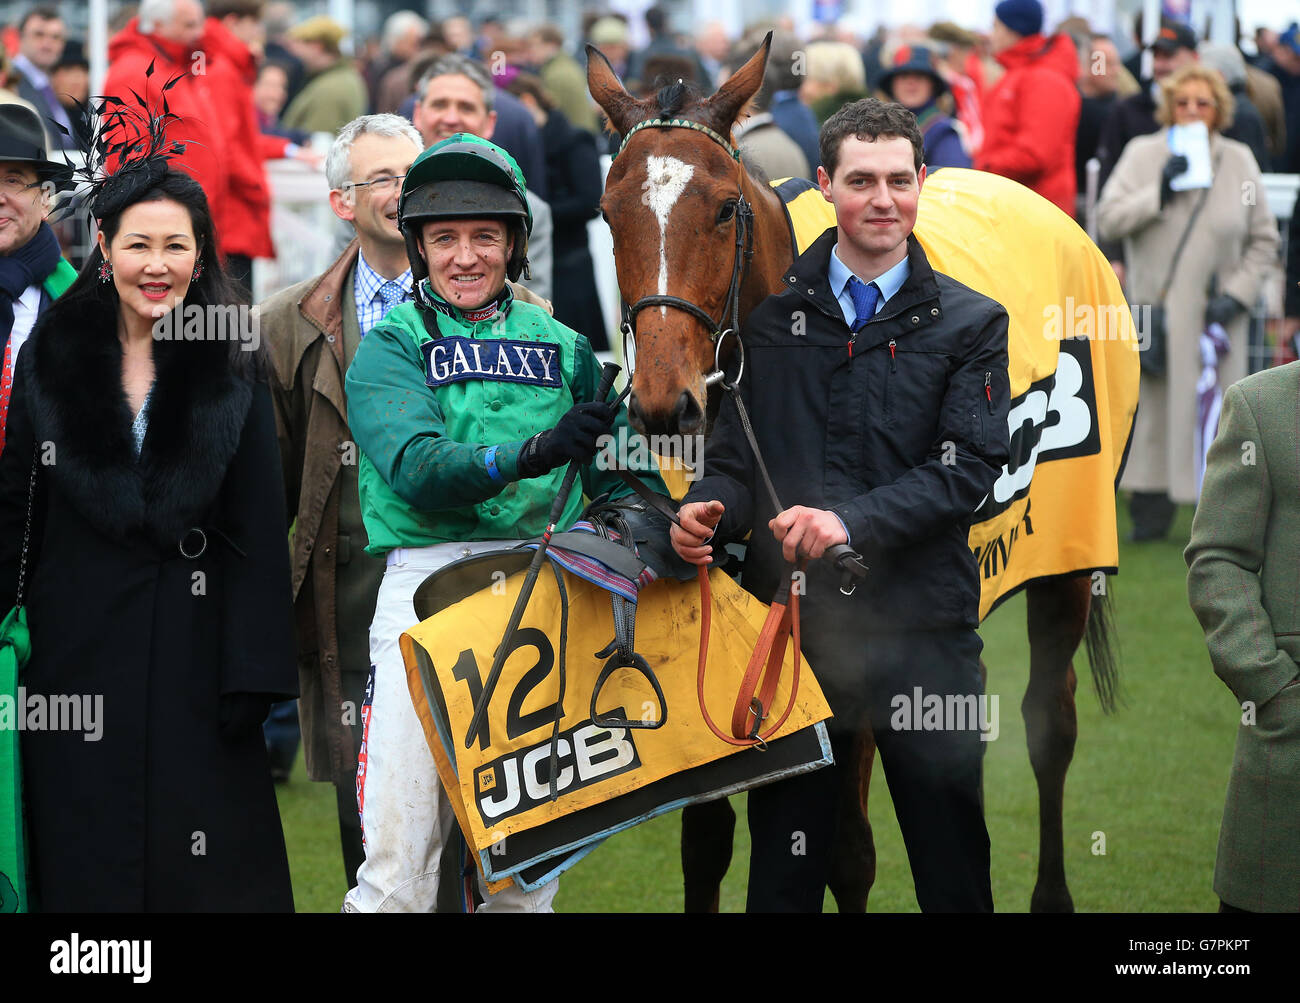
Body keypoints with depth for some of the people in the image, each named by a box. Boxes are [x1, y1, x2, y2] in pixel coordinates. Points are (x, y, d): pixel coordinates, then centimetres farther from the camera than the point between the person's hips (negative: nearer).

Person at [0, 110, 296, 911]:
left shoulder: (234, 367, -2)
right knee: (87, 862, 6)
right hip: (80, 644, 1)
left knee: (204, 866, 0)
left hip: (193, 639, -1)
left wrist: (253, 676, -10)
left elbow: (259, 532, -4)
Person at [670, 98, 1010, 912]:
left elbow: (971, 467, -9)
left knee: (953, 872, 4)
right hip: (791, 622, 2)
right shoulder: (774, 319, 9)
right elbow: (737, 456, 10)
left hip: (922, 630, -2)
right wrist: (710, 513, -13)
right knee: (783, 873, 8)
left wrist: (852, 522, -21)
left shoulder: (971, 325, 2)